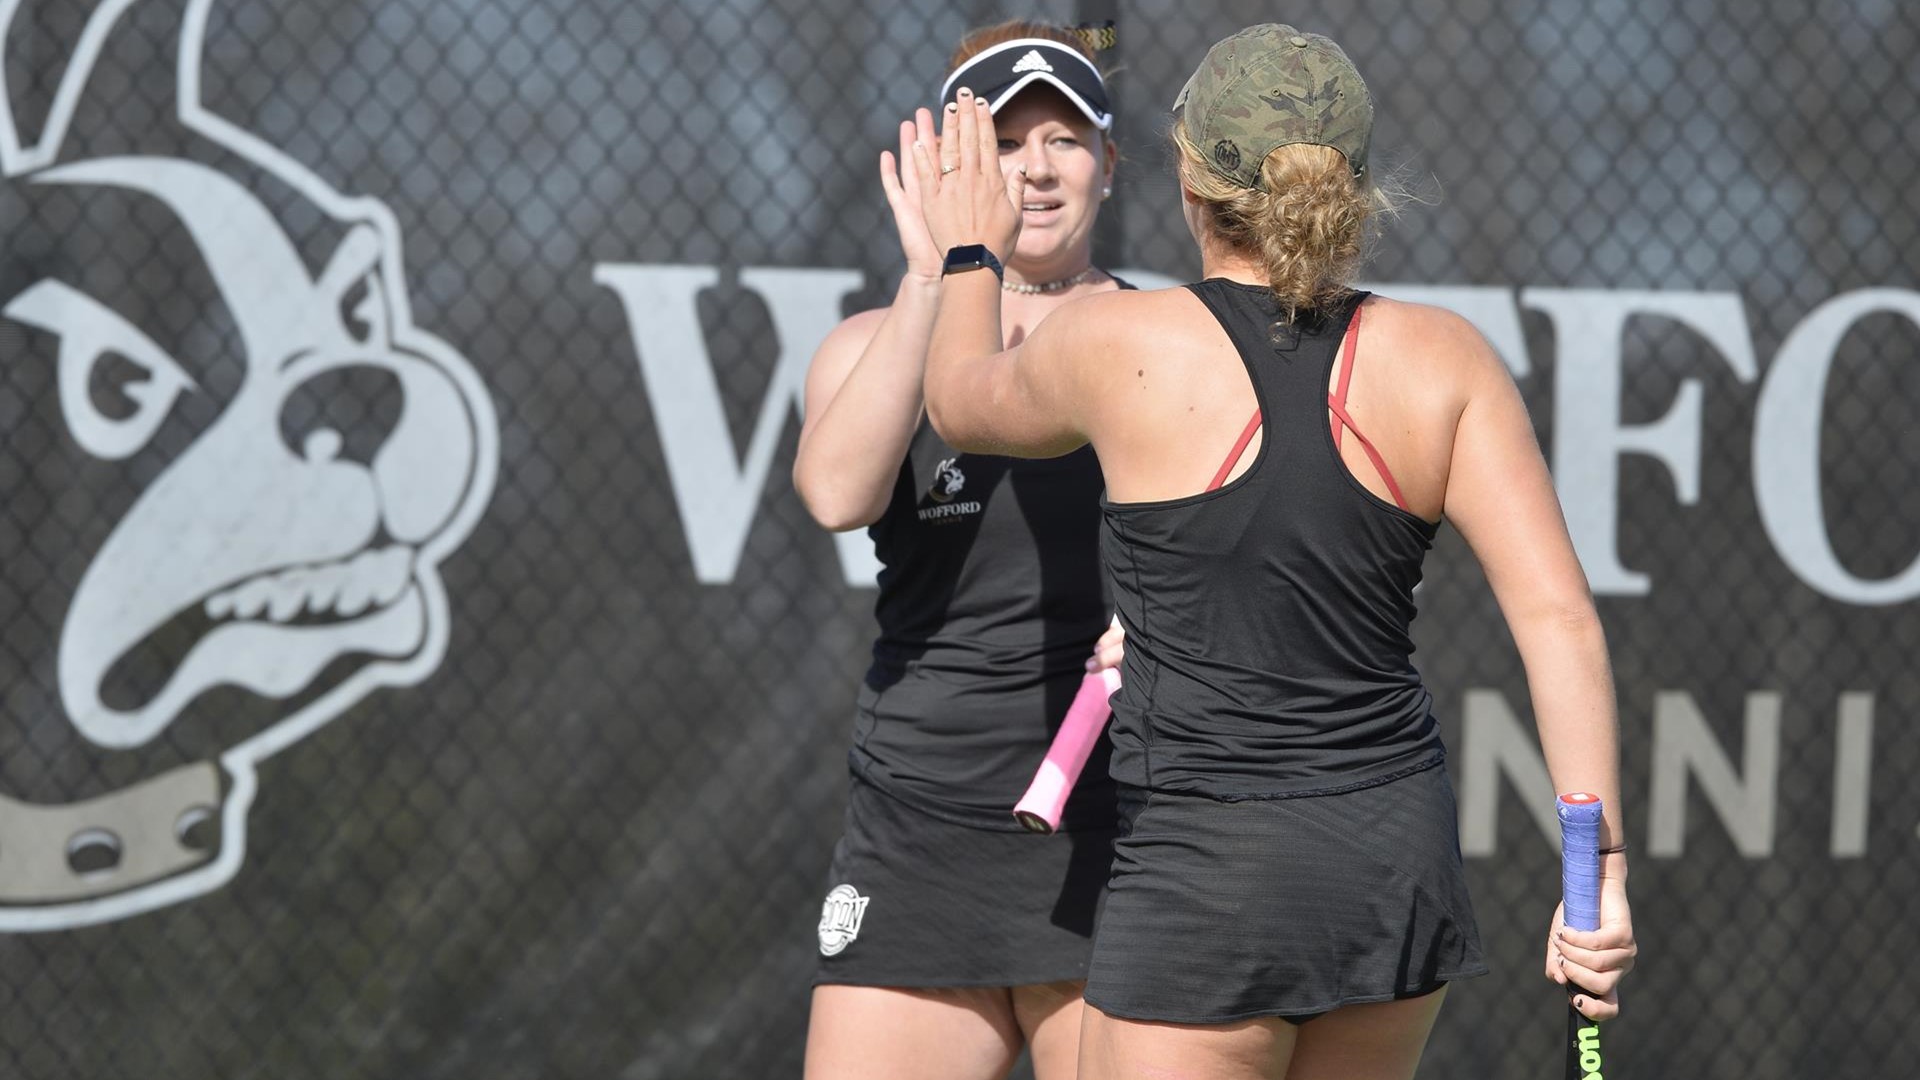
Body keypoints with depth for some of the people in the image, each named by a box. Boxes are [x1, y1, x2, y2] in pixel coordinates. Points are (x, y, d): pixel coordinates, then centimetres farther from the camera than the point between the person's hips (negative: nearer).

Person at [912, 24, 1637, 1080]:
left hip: (1208, 874, -5)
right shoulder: (1442, 360, -1)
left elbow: (962, 402, 16)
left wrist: (969, 256, 35)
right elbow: (1558, 618, -8)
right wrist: (1599, 867, -7)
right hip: (1400, 853, 5)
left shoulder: (1115, 345, -8)